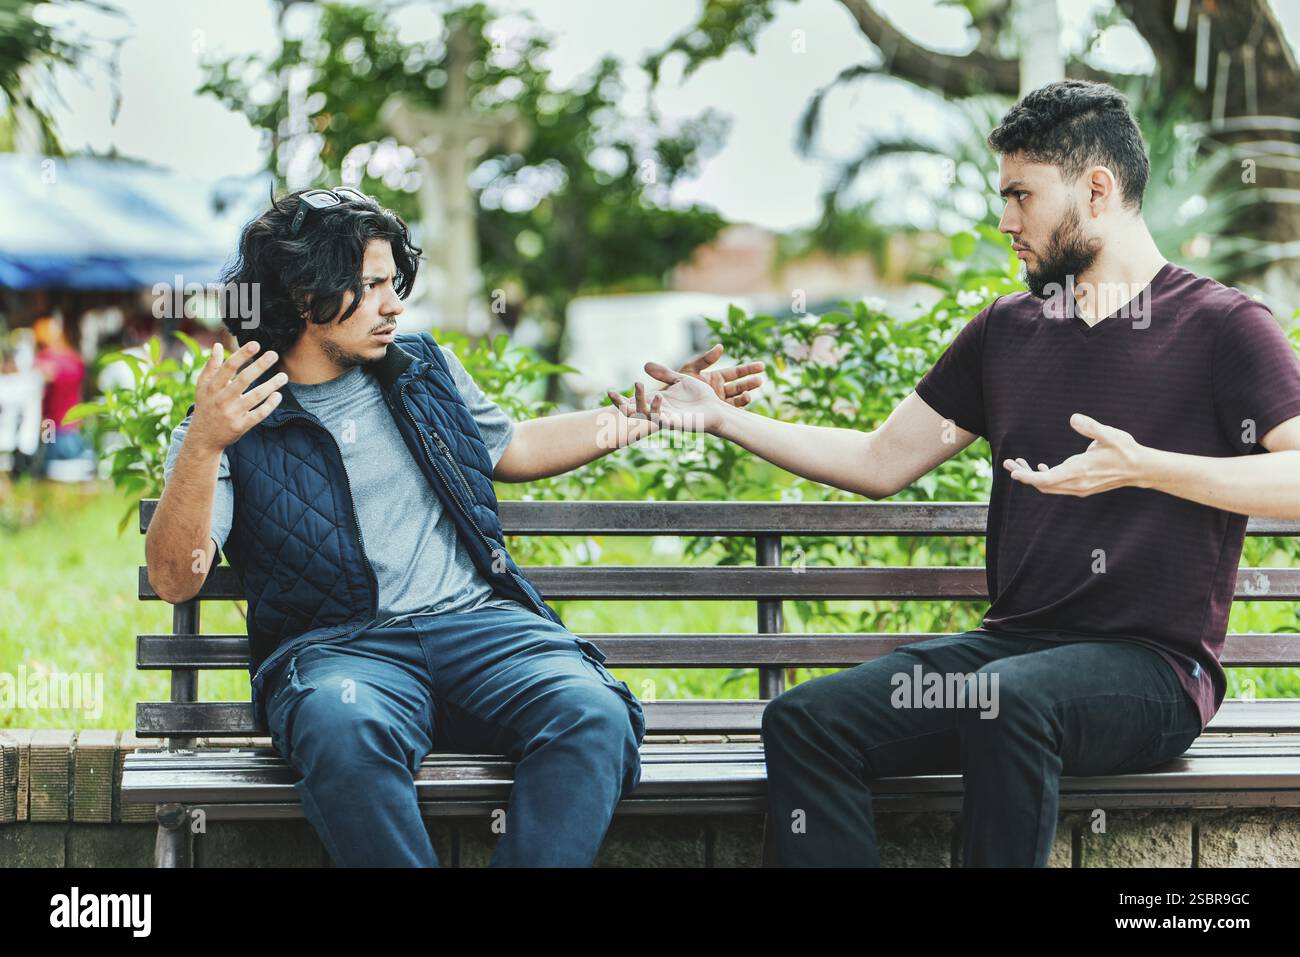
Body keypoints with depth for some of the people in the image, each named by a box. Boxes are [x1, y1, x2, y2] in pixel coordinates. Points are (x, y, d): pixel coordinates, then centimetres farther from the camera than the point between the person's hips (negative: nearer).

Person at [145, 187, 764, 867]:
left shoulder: (427, 371, 21)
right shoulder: (234, 428, 5)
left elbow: (512, 449, 38)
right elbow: (175, 580, -7)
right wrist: (203, 444, -23)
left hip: (480, 624, 4)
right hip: (337, 645, -4)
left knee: (593, 715, -30)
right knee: (345, 730, -41)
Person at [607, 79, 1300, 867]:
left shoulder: (1222, 327, -2)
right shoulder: (1007, 331, 17)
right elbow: (879, 463, 23)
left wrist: (1141, 467, -26)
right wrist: (721, 418, 16)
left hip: (1152, 666, -6)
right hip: (1013, 644, 6)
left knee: (1008, 698, -39)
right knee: (806, 721, -18)